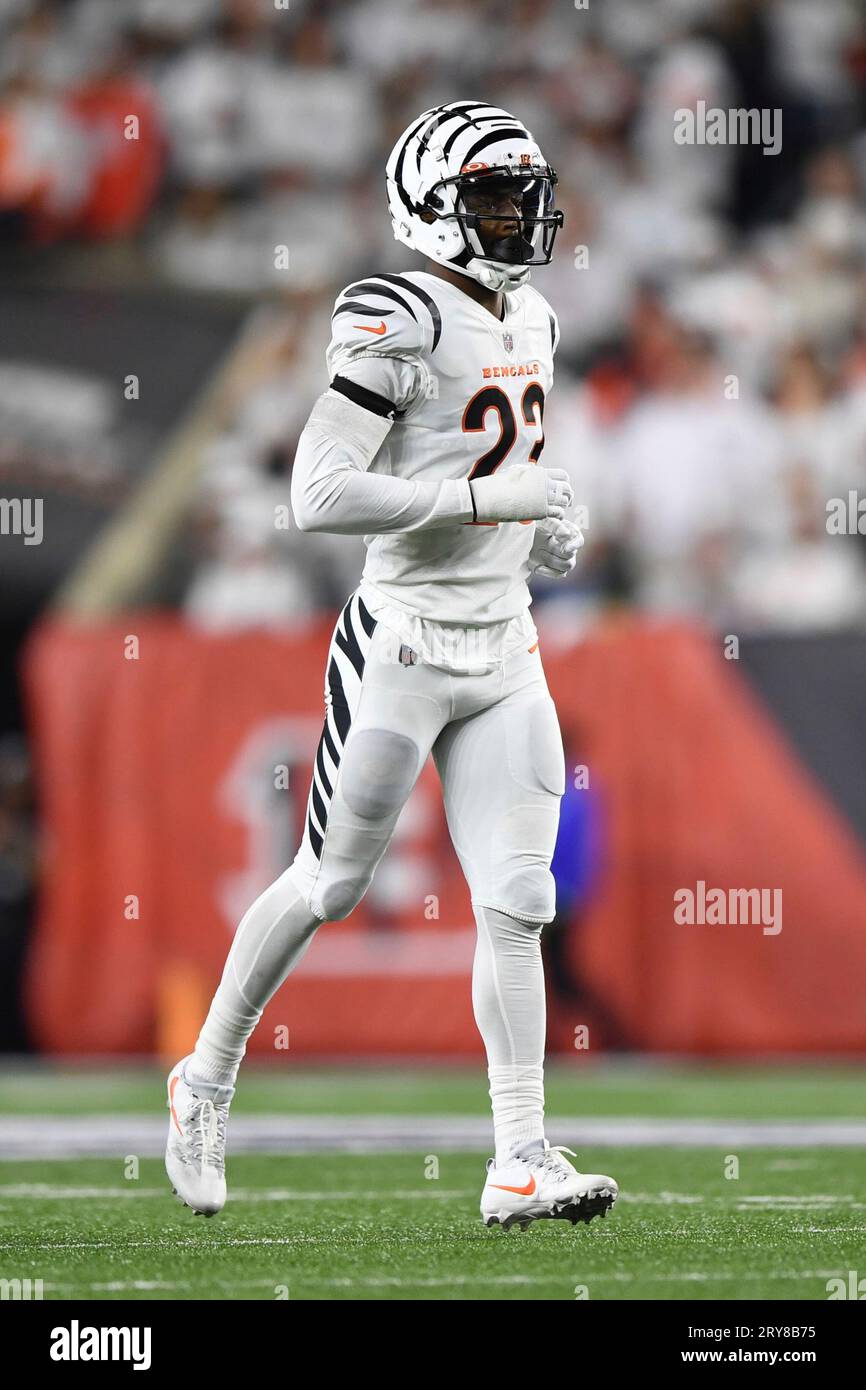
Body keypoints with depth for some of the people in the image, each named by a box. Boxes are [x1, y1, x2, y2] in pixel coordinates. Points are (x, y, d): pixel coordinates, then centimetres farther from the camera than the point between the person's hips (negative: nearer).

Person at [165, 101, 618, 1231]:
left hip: (504, 652, 7)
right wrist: (485, 498, -21)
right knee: (329, 885, 6)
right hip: (404, 644, -7)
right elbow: (319, 496, -21)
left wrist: (542, 534, 9)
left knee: (518, 905, -1)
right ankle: (207, 1081, 27)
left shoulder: (530, 323, 12)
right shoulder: (403, 323, -15)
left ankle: (521, 1165, 0)